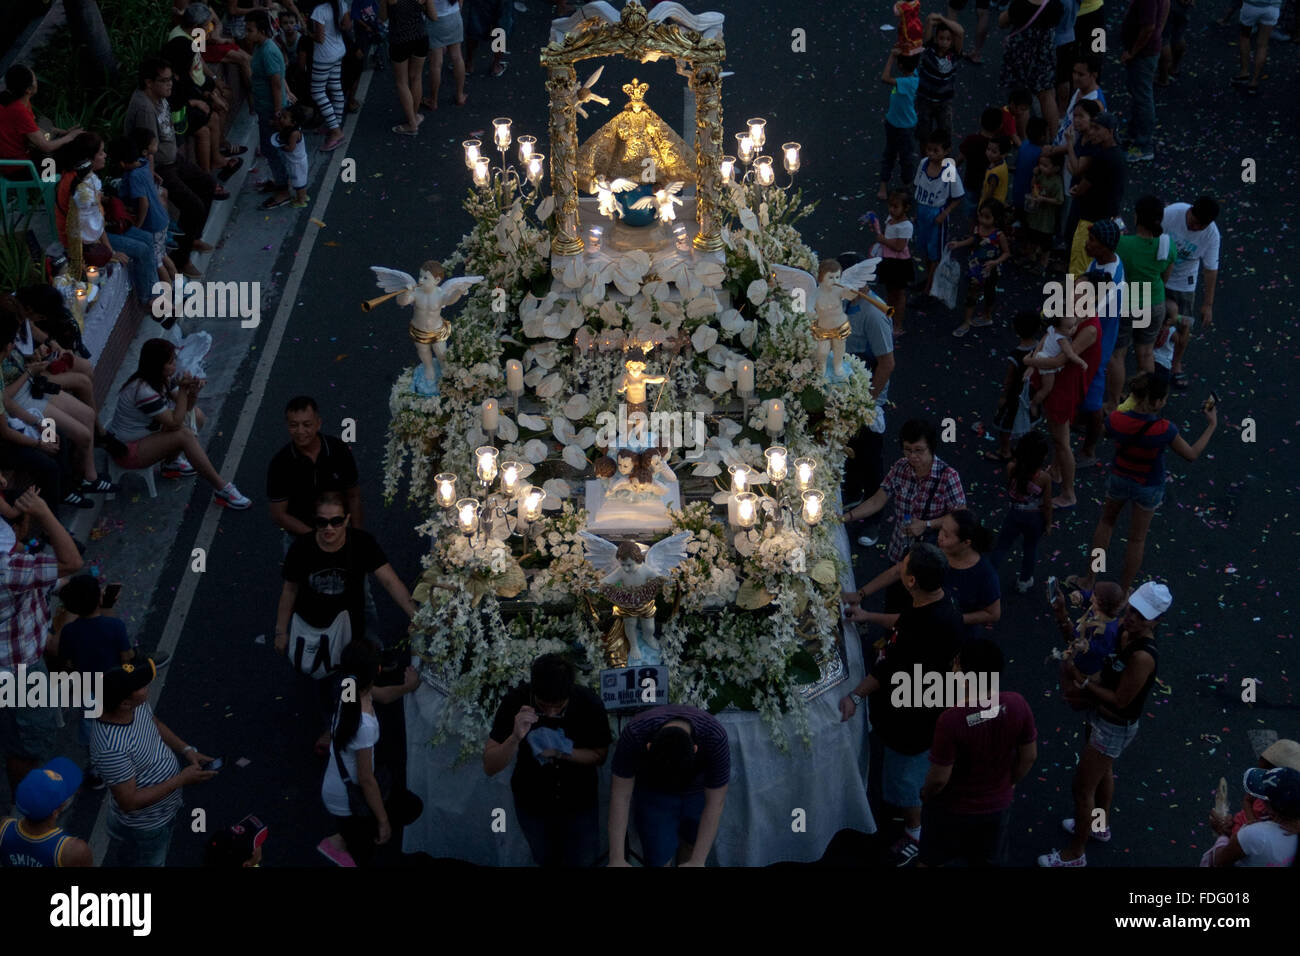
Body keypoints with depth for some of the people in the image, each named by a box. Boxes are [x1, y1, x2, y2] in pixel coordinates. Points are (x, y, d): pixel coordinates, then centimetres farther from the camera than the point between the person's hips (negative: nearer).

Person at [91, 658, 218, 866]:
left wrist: (187, 750, -6)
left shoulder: (137, 704, -17)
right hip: (142, 828, -8)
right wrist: (182, 779, -29)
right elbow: (129, 802, -32)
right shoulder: (112, 748, -41)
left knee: (159, 859, 32)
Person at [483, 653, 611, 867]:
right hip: (532, 803, 1)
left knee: (583, 861, 13)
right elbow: (489, 767, -23)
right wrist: (515, 737, -42)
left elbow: (599, 755, -11)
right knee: (546, 860, 23)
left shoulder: (590, 704, -26)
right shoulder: (515, 703, -25)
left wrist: (561, 752, -30)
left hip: (580, 801, -1)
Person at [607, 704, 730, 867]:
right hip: (653, 793, 0)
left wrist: (697, 862, -27)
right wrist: (617, 860, -28)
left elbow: (715, 804, -26)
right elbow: (620, 796, -27)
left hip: (699, 793, 1)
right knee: (659, 861, -7)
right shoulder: (633, 735, -35)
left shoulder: (716, 739, -35)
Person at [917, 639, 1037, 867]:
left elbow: (939, 778, -24)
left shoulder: (951, 719, -35)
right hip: (998, 805, 4)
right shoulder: (1017, 704, -21)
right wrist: (1009, 784, 12)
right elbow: (1029, 756, -6)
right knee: (987, 862, 27)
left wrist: (925, 794, -2)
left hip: (952, 809, -4)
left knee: (929, 861, 24)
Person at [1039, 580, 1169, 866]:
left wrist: (1084, 682, -24)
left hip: (1115, 728, -9)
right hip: (1103, 716, 9)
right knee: (1103, 772, 31)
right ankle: (1100, 826, 57)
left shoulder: (1142, 656, -36)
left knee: (1083, 788, 7)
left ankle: (1075, 854, 26)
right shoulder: (1124, 631, -12)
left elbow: (1120, 700, -28)